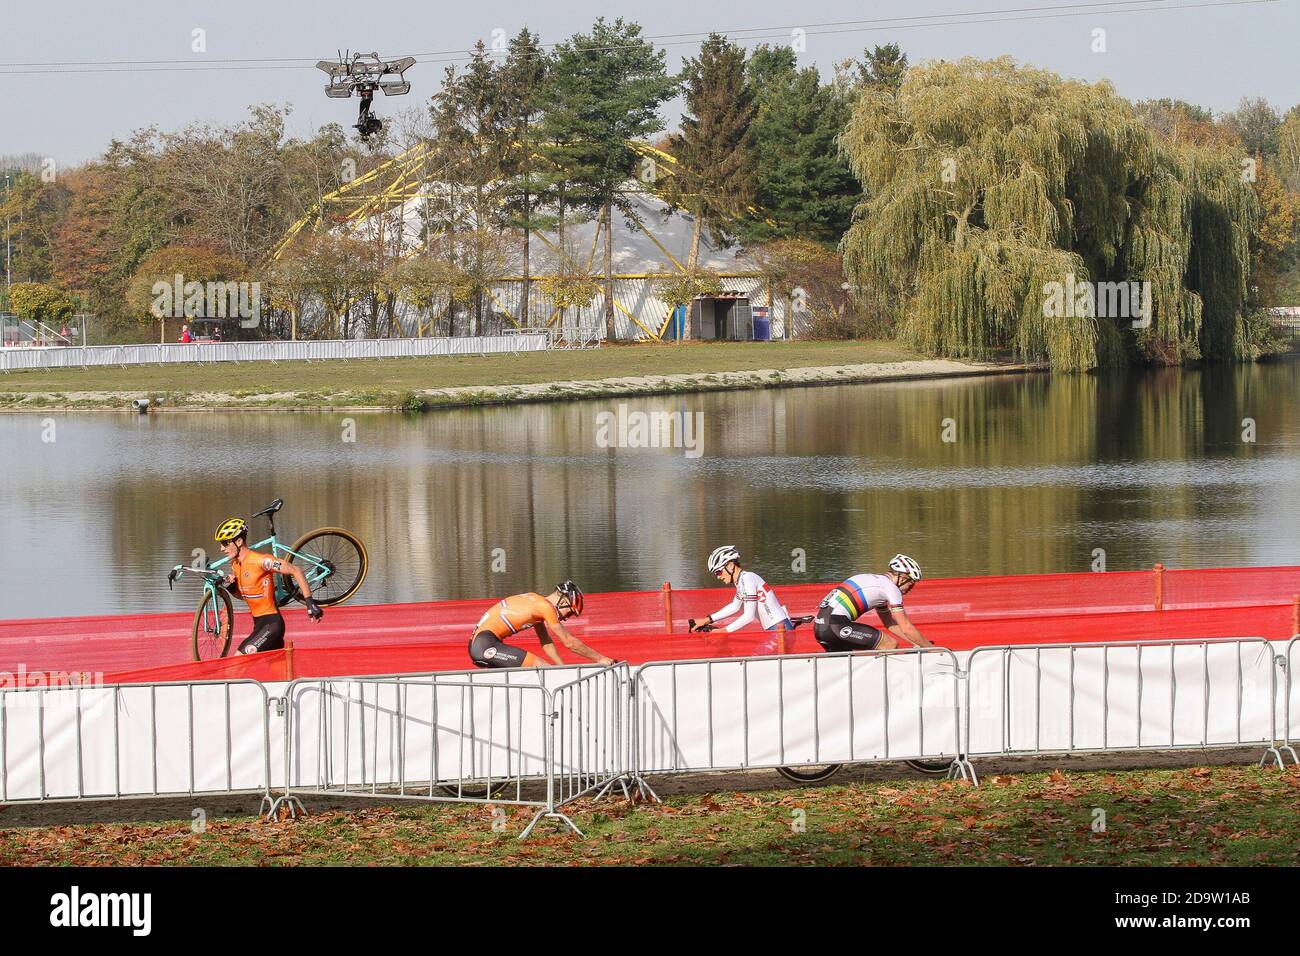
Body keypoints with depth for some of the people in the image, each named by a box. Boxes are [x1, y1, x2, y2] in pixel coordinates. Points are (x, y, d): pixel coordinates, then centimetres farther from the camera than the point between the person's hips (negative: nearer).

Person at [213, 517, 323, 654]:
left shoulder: (260, 560, -19)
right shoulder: (235, 564, 7)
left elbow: (296, 571, -17)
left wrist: (309, 602, -22)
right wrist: (231, 587, -2)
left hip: (271, 623, -9)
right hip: (259, 623, 9)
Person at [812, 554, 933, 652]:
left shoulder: (878, 581, 27)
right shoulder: (891, 587, -2)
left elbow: (891, 625, 31)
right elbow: (906, 628, -2)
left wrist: (919, 643, 29)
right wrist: (930, 647, 8)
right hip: (836, 624, -10)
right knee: (891, 645, -6)